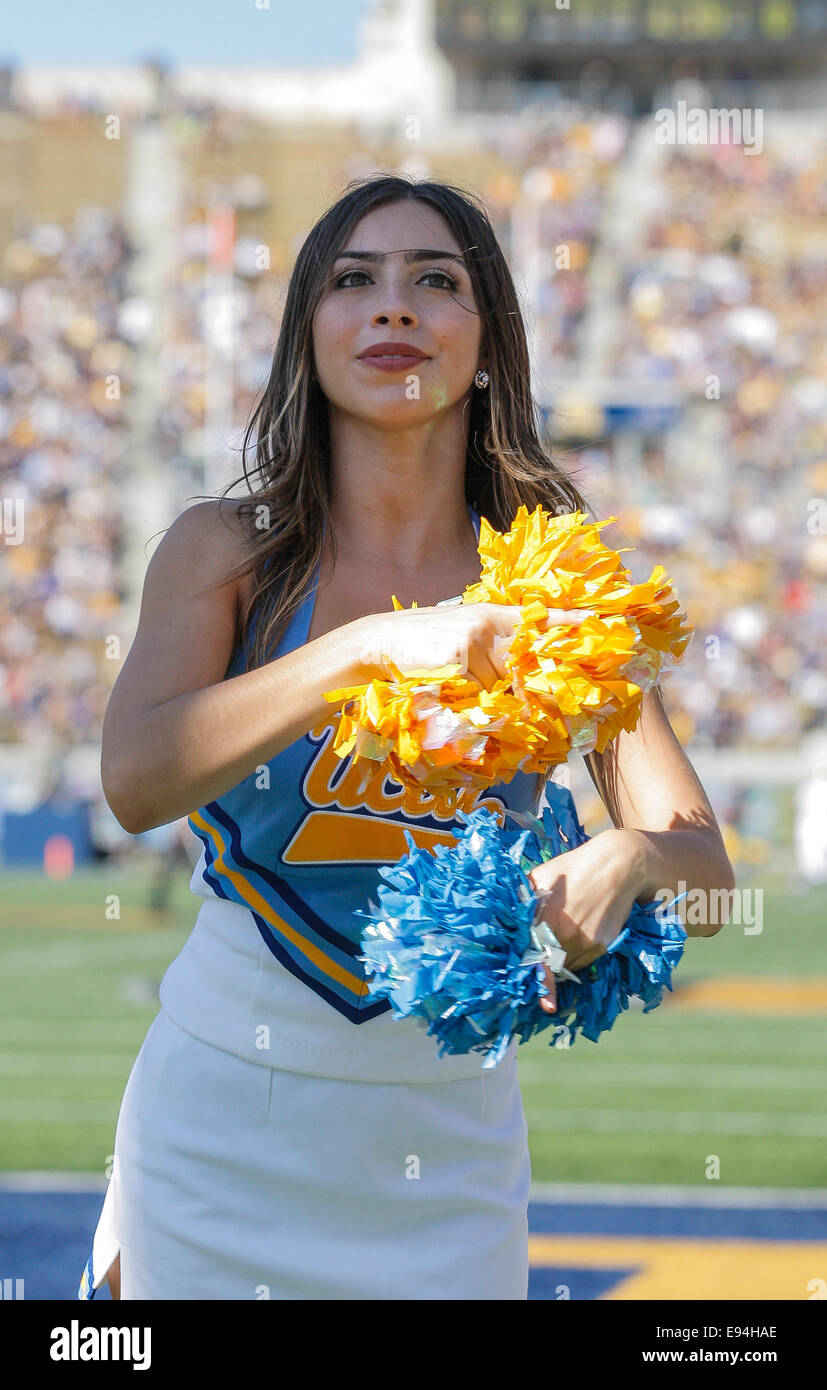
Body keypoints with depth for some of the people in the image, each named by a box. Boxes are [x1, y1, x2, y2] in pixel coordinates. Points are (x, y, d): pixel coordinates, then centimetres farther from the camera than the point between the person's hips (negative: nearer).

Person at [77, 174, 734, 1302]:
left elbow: (705, 861, -4)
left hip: (447, 1137, 1)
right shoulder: (225, 551, -5)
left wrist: (623, 861, -27)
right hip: (224, 1109, -1)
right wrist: (374, 645, -31)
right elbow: (135, 782, -22)